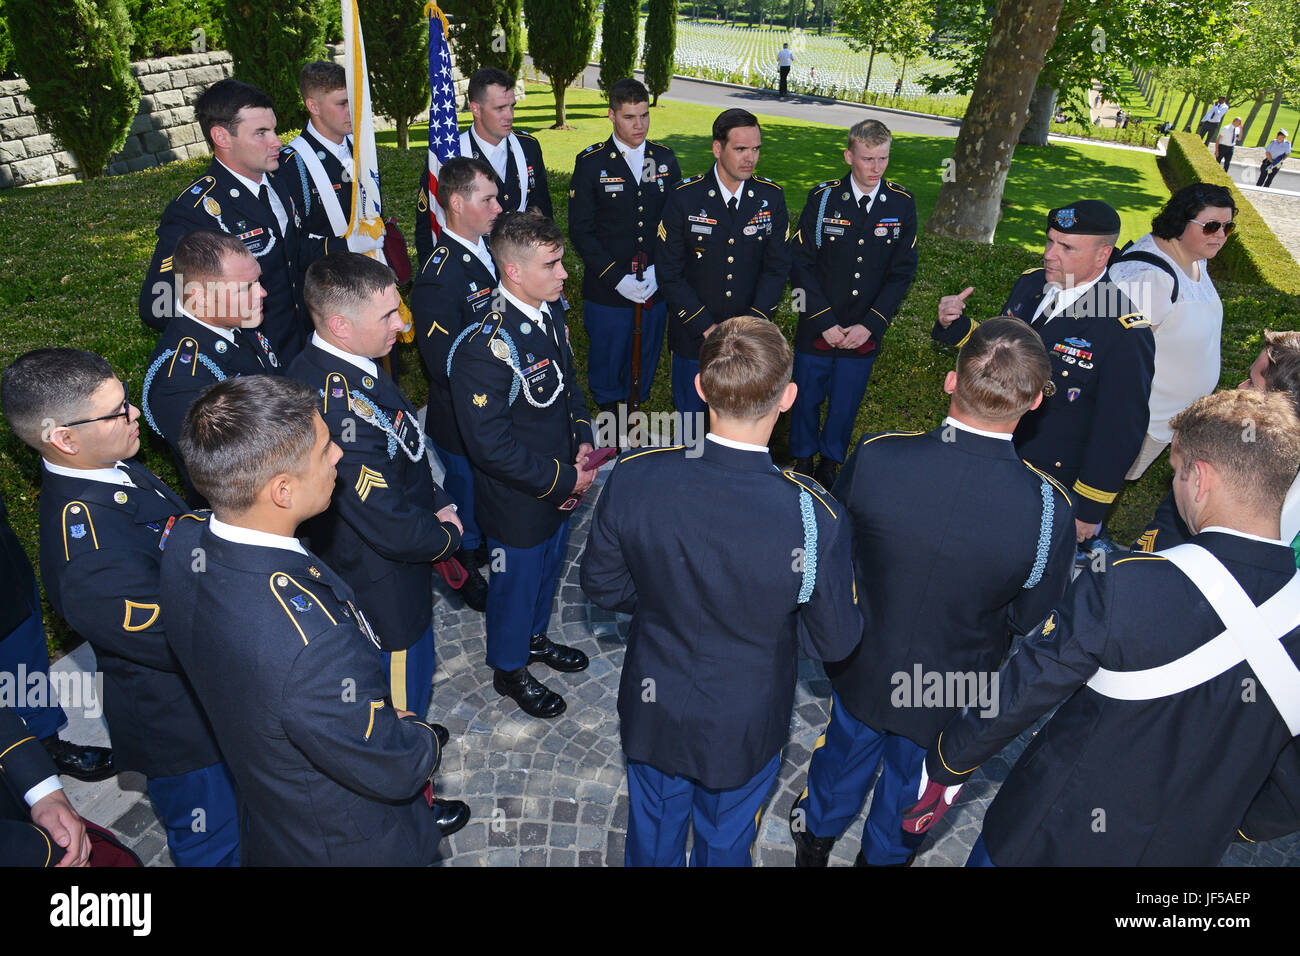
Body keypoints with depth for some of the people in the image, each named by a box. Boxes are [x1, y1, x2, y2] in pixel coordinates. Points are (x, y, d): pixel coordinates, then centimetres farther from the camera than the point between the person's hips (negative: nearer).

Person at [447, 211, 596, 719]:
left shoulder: (551, 311, -4)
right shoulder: (485, 348, -31)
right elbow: (491, 446, -29)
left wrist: (583, 442, -4)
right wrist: (563, 481, -22)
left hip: (562, 484, 8)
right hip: (518, 502, -8)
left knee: (548, 569, 28)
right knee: (516, 582, 16)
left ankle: (534, 638, 56)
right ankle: (510, 669, 43)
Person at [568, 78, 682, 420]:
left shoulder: (665, 159, 5)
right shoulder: (590, 163, -5)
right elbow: (581, 231, -7)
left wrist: (659, 271, -8)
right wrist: (617, 278, -16)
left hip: (655, 289, 3)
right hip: (607, 290, -3)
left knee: (645, 363, 14)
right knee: (606, 365, 9)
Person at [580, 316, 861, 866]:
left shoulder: (634, 478, -27)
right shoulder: (815, 517, -34)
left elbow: (602, 585, -10)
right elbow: (835, 642, -17)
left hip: (652, 713, 2)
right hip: (744, 731, -1)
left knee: (652, 839, 32)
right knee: (725, 844, 31)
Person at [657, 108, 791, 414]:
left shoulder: (771, 196, -3)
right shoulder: (685, 197, -10)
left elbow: (777, 266, 0)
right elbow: (669, 272, -9)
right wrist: (706, 326, -15)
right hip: (693, 336, -1)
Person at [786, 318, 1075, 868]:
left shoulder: (875, 458, -30)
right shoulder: (1050, 508, -31)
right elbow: (1030, 620, -15)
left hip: (863, 665, 1)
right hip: (950, 694, 0)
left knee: (847, 749, 32)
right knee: (910, 779, 30)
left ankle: (816, 835, 60)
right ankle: (883, 856, 60)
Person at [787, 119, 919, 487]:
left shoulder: (902, 204, -3)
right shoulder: (823, 198, -7)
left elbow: (902, 272, -1)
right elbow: (800, 264, -8)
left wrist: (870, 325, -11)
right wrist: (824, 321, -13)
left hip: (865, 333, 1)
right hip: (817, 330, -1)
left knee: (845, 406, 13)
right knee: (807, 400, 12)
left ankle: (830, 464, 36)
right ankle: (802, 463, 35)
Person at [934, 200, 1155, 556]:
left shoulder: (1125, 333, -22)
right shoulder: (1030, 284, -2)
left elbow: (1120, 431, -17)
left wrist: (1089, 512, -12)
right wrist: (955, 325, -6)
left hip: (1055, 489, -6)